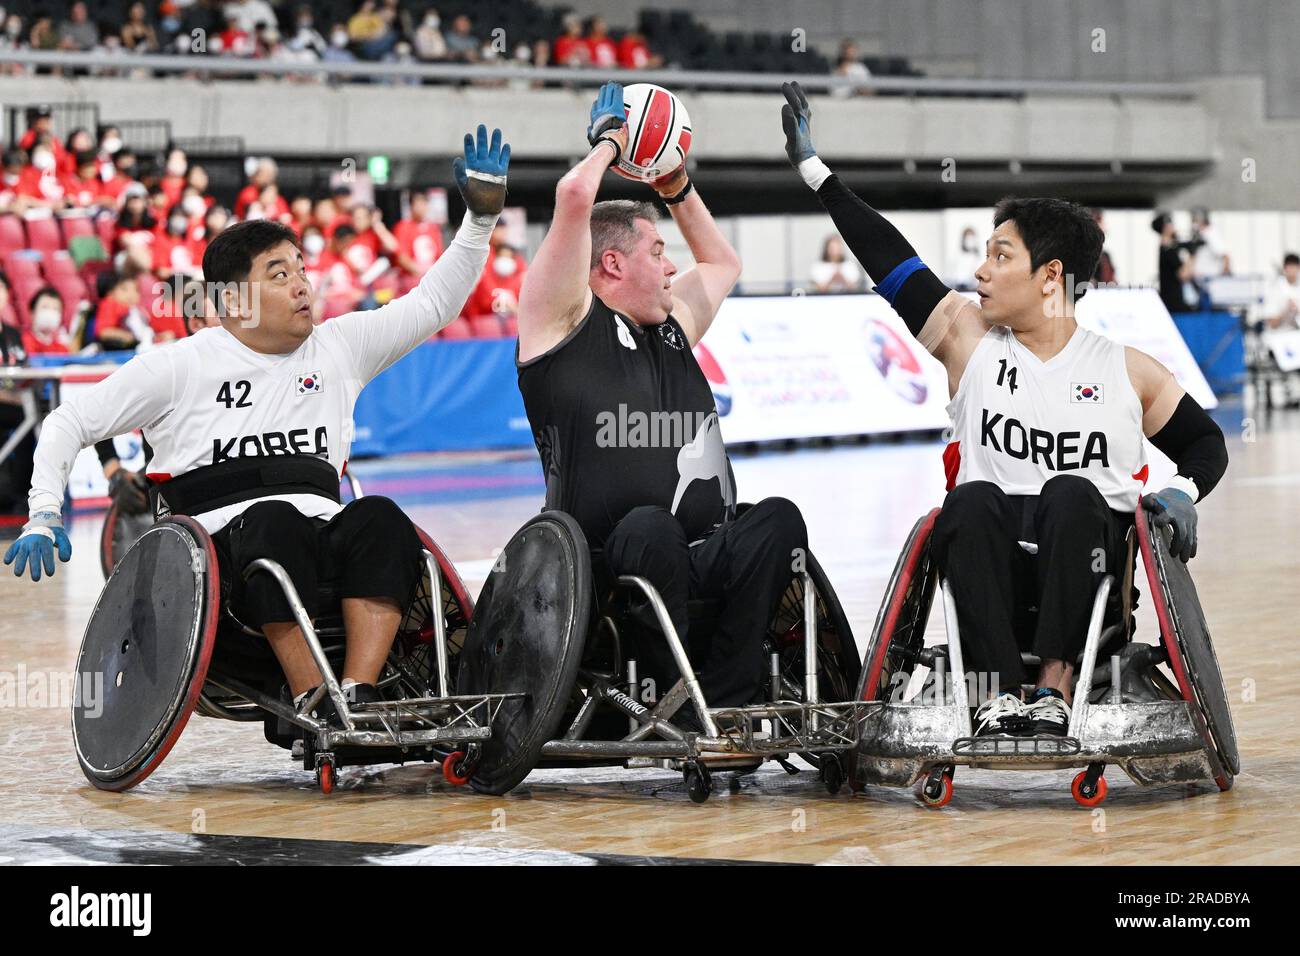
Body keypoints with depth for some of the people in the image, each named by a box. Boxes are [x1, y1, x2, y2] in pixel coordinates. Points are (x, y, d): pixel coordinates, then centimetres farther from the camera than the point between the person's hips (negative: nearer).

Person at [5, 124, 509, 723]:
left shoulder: (339, 347, 18)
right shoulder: (183, 365, 7)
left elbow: (434, 304, 20)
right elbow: (69, 423, 11)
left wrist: (481, 214, 9)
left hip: (324, 533, 4)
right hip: (220, 538, -3)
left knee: (379, 518, -31)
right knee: (275, 520, -38)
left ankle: (358, 697, -40)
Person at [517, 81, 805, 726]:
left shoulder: (674, 325, 24)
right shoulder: (565, 321, 3)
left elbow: (723, 263, 44)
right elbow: (573, 196, -8)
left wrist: (678, 188, 33)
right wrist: (609, 142, 10)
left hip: (695, 564, 6)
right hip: (598, 568, -6)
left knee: (777, 519, -22)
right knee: (649, 527, -39)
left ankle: (719, 698, -26)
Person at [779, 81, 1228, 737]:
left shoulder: (1128, 370, 11)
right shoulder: (969, 339, 12)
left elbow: (1205, 444, 21)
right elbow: (889, 260, 10)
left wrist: (1181, 493, -1)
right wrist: (813, 168, 9)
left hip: (1086, 560, -1)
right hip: (991, 558, 1)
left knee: (1070, 493, -32)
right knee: (973, 499, -31)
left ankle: (1055, 686, -38)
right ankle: (998, 693, -39)